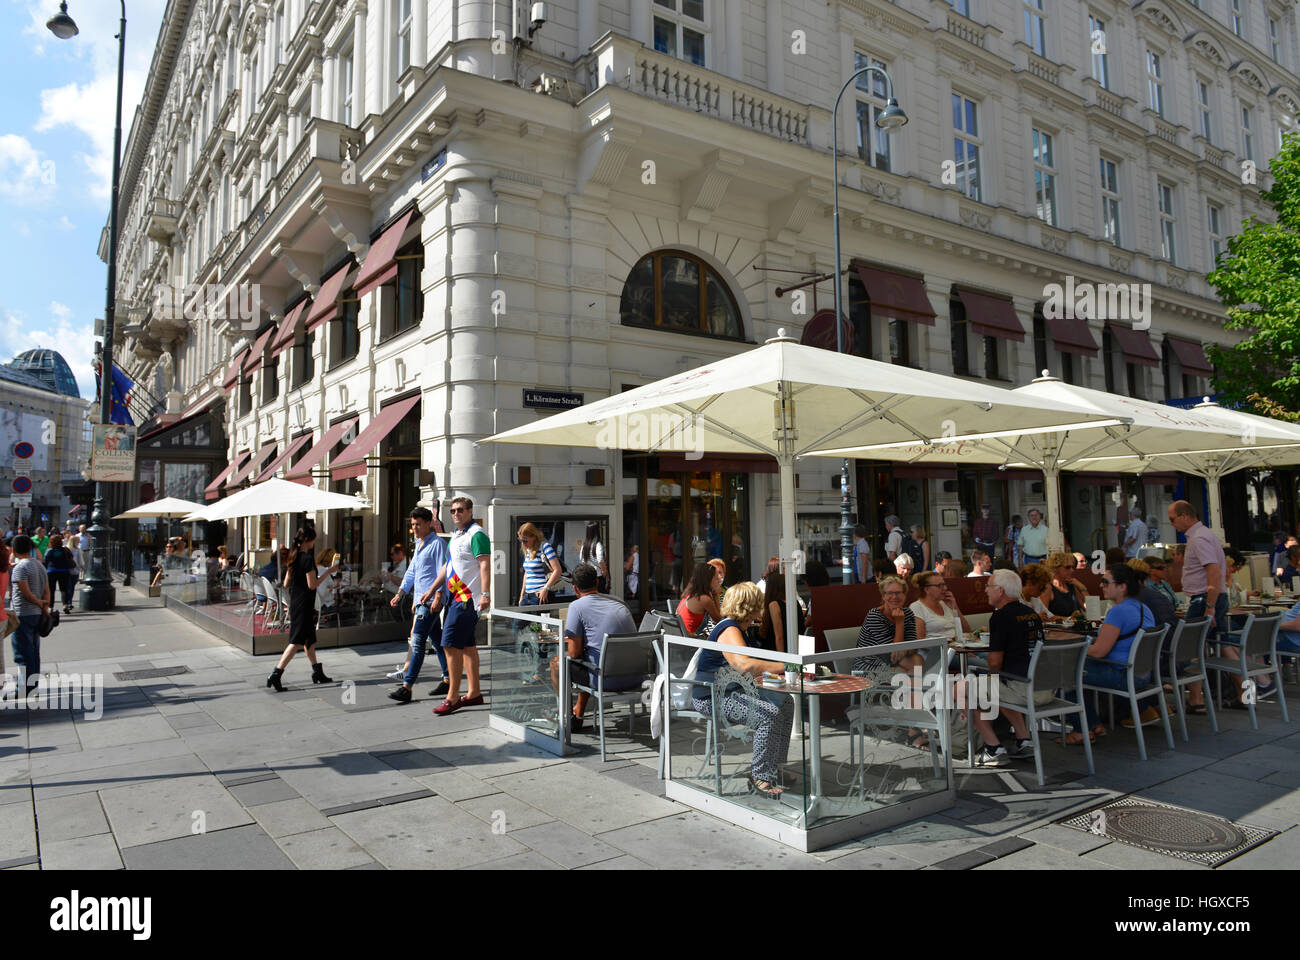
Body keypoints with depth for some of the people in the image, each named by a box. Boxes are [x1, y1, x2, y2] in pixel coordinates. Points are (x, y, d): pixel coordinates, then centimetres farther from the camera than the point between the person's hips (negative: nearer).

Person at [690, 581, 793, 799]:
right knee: (769, 713, -27)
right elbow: (744, 664, -37)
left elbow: (746, 668, 21)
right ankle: (759, 777, -15)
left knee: (785, 703, 4)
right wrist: (785, 666, -37)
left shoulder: (736, 628, 14)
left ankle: (775, 767, 11)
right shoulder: (729, 630, -20)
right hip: (712, 697, -11)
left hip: (731, 690, 11)